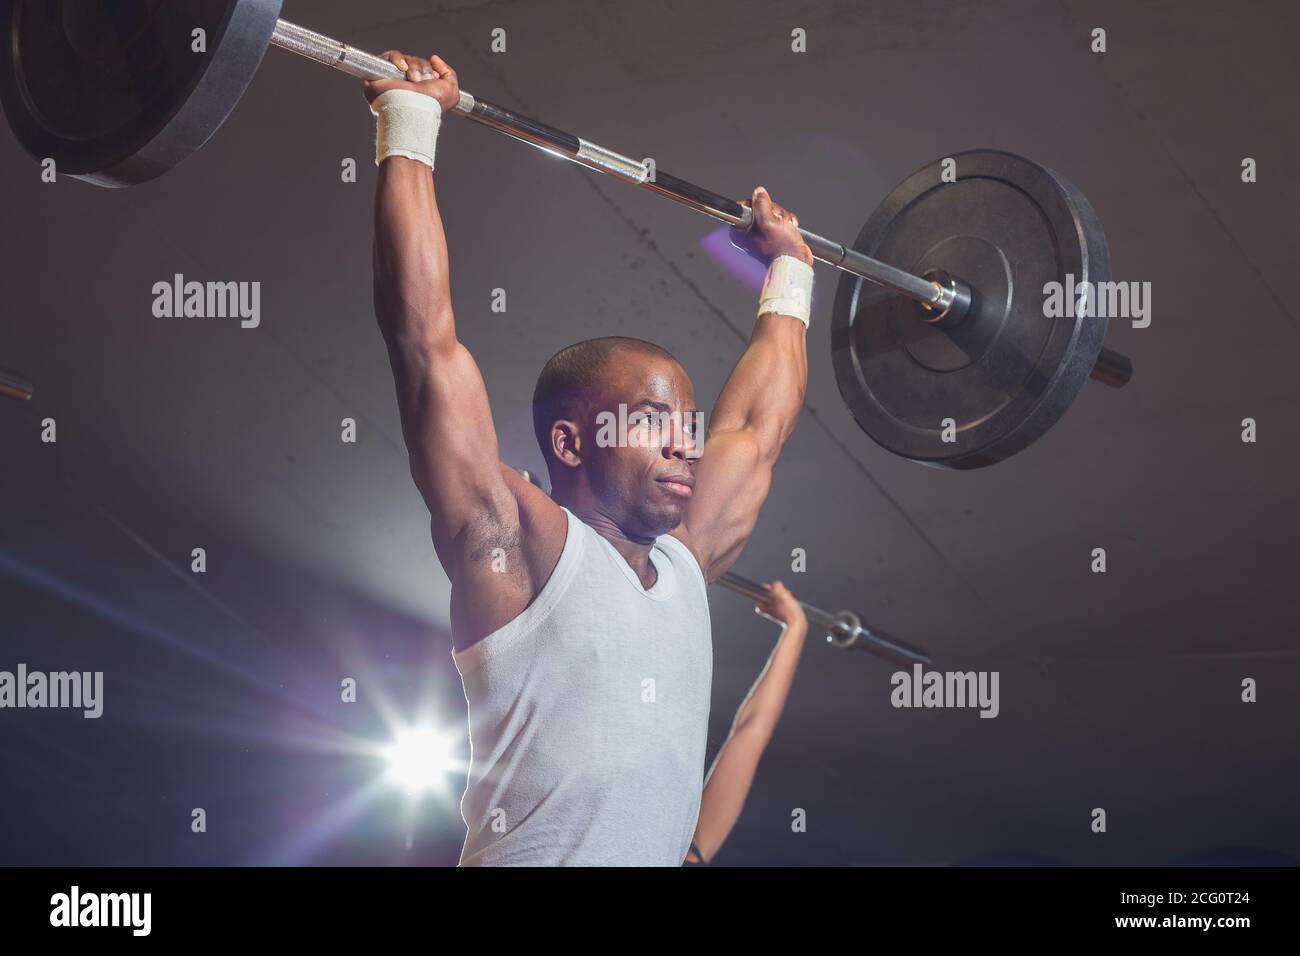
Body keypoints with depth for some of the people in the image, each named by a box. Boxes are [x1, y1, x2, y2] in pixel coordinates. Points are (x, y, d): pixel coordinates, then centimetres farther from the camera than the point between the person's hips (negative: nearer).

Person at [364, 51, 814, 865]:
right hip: (531, 853, -5)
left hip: (669, 849, 6)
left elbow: (761, 423, 28)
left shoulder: (682, 563, 14)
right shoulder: (514, 549, -3)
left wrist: (789, 271, 35)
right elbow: (425, 337, -8)